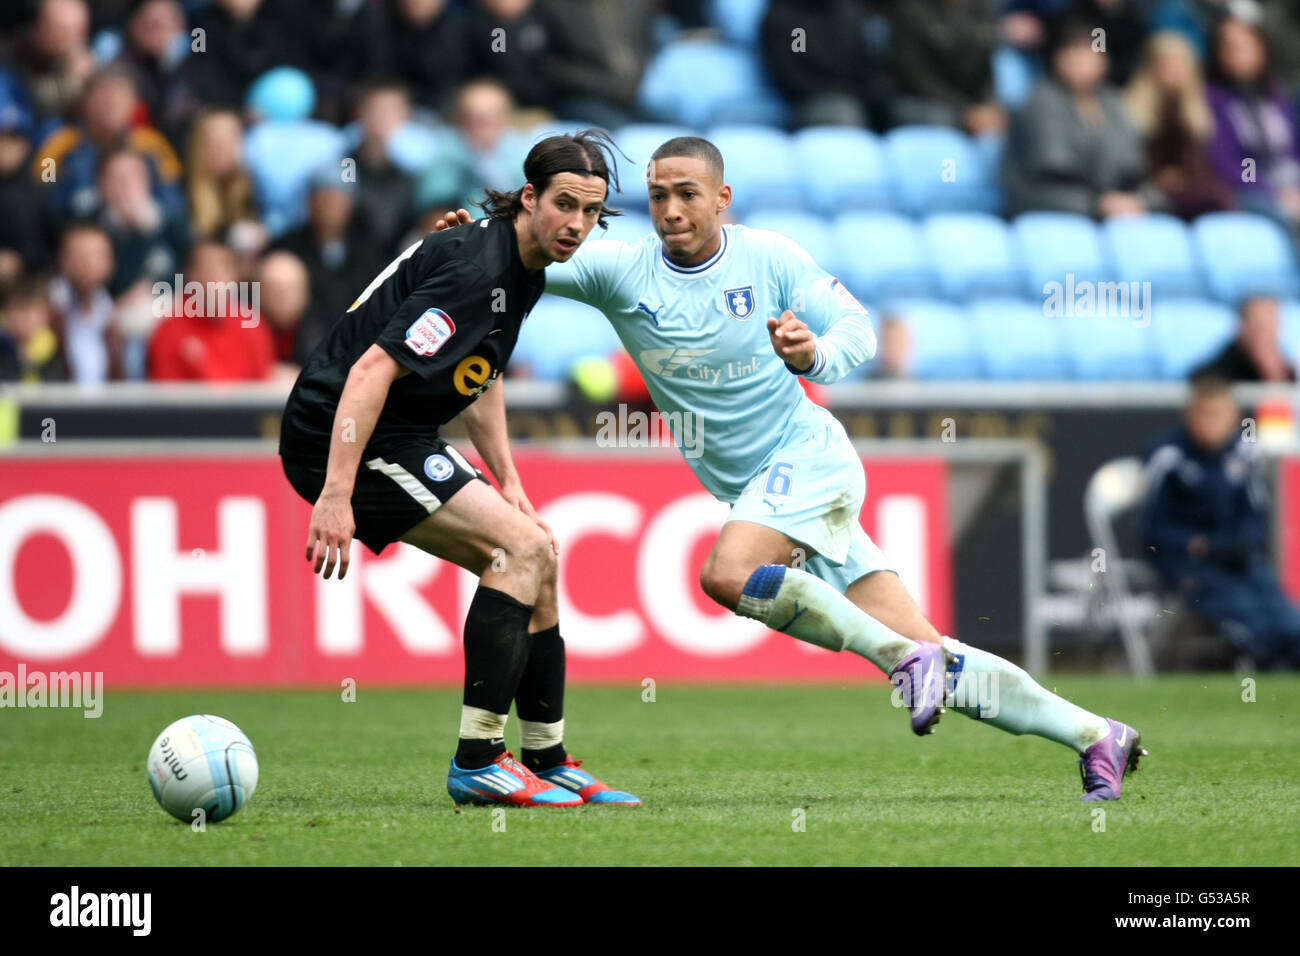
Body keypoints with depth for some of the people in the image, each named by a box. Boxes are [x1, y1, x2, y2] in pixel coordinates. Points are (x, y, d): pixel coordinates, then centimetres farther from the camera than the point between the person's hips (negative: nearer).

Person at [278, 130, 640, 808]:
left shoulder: (524, 272, 10)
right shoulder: (476, 270, -23)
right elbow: (374, 368, -30)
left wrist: (506, 479, 18)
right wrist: (336, 494, -34)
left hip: (400, 439, 11)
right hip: (338, 436, -11)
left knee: (536, 558, 11)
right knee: (523, 547, -16)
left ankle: (550, 764, 18)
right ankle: (478, 763, -14)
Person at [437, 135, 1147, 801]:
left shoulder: (768, 257, -6)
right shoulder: (623, 270, -1)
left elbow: (859, 329, -8)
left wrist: (816, 354, -28)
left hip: (808, 453, -4)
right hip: (754, 490, 4)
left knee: (728, 573, -32)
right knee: (929, 657, 0)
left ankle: (906, 657, -20)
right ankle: (1097, 736, 7)